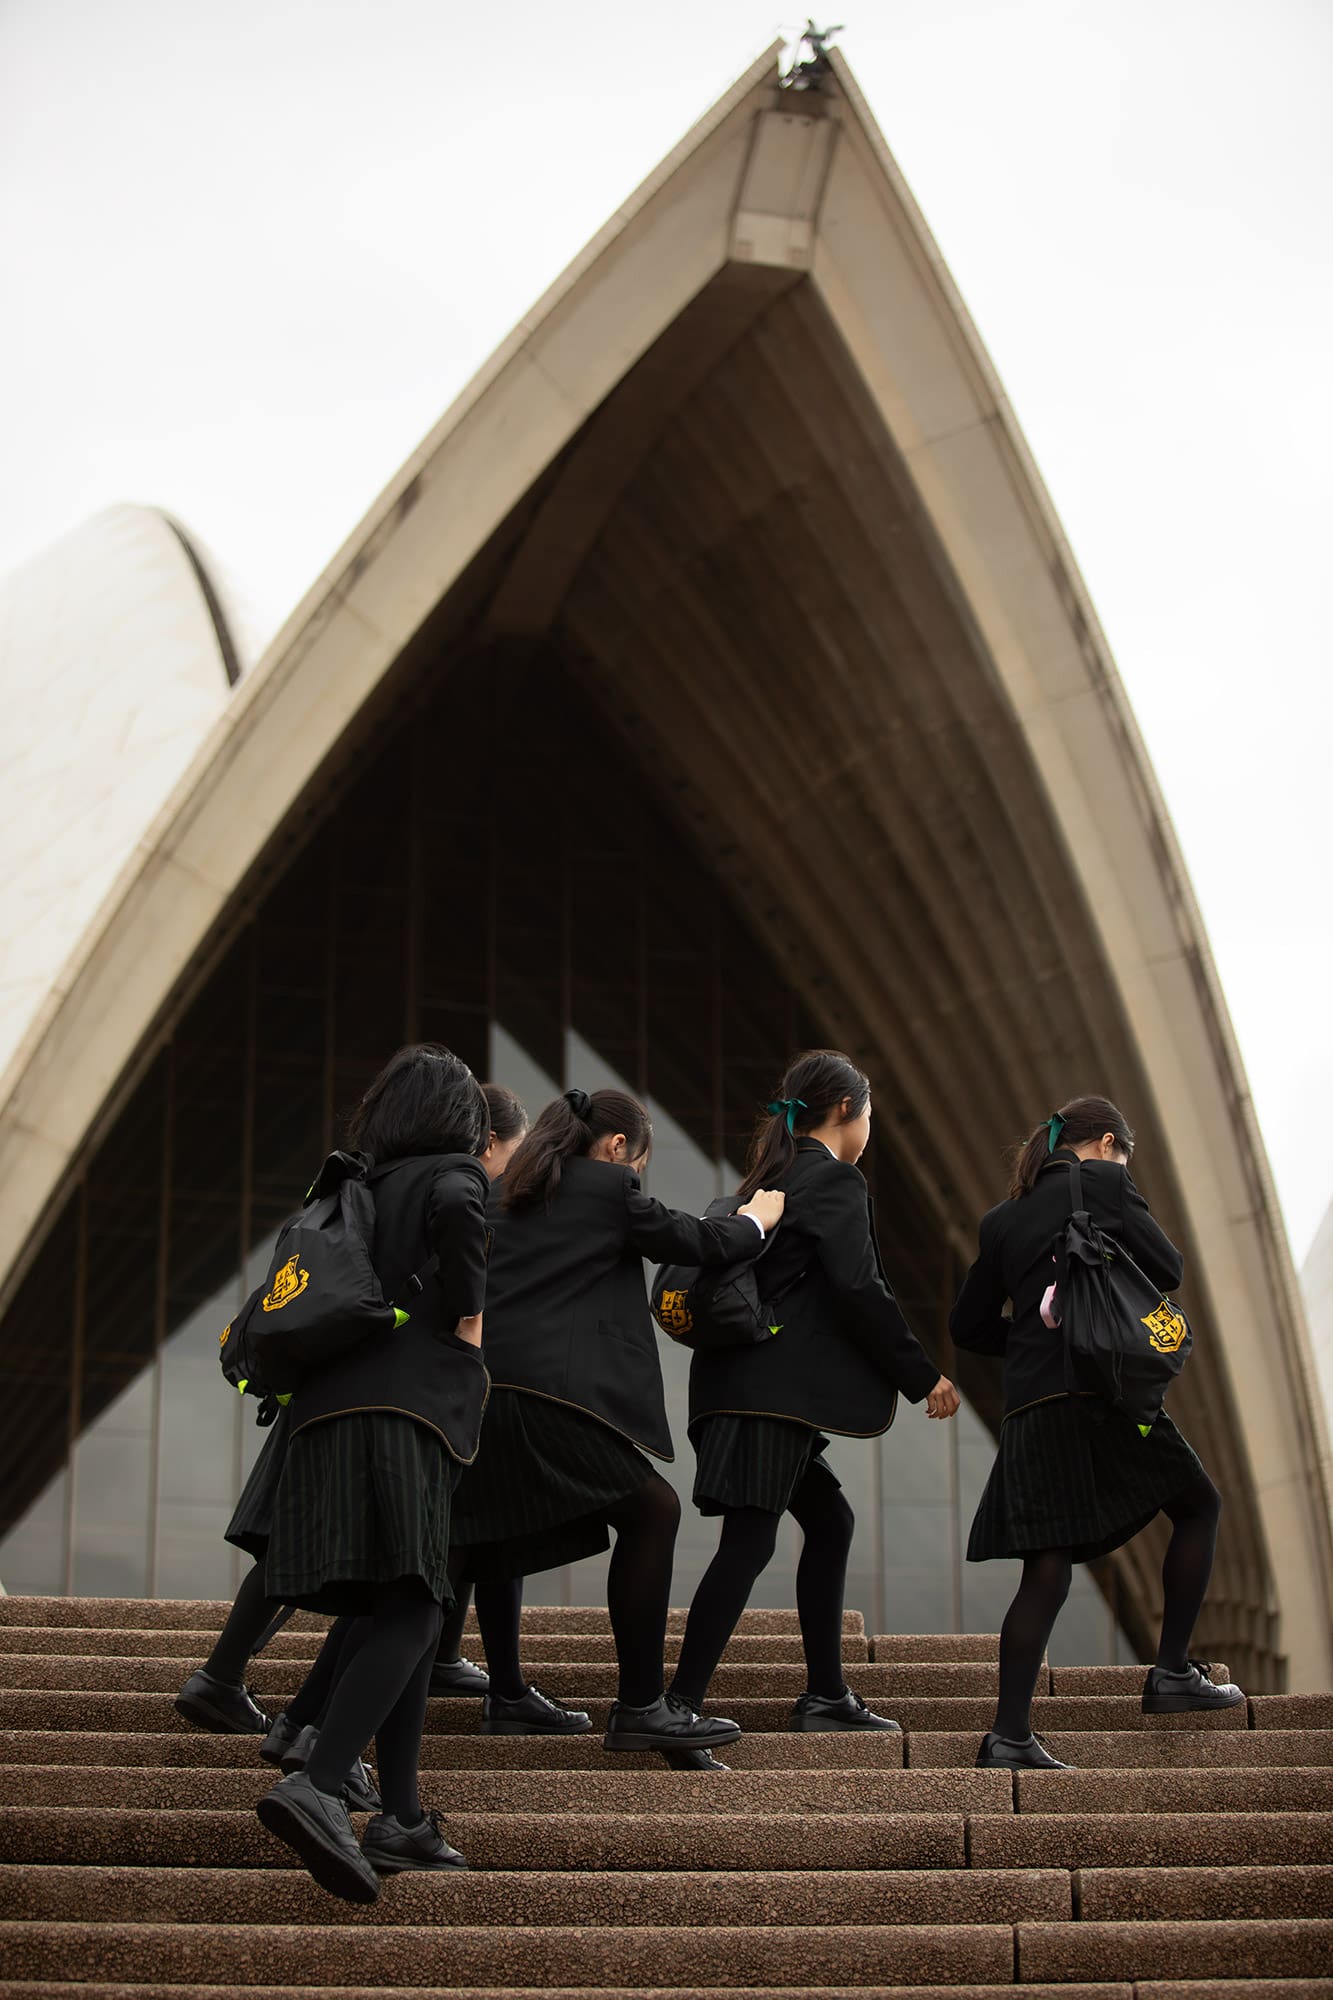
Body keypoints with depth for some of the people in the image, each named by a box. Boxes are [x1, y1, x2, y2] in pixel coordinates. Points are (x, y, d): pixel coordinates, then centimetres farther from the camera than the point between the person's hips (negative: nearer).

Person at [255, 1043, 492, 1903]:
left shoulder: (367, 1187, 23)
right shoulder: (453, 1175, 3)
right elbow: (459, 1212, -20)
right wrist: (467, 1316, -9)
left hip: (334, 1412, 7)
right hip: (404, 1417, -7)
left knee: (407, 1614, 11)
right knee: (409, 1614, -11)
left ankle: (402, 1818, 10)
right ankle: (317, 1789, -27)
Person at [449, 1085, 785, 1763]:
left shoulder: (501, 1194, 21)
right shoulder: (610, 1188, 4)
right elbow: (694, 1242, 11)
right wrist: (753, 1221, 29)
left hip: (473, 1391, 8)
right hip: (551, 1394, -8)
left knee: (501, 1529, 24)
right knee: (651, 1511, -2)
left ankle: (507, 1696, 31)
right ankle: (640, 1706, -4)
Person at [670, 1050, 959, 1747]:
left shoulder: (773, 1177, 20)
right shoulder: (835, 1180, -7)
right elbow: (859, 1290, -15)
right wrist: (923, 1376, -9)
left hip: (748, 1376, 10)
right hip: (771, 1390, -10)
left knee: (829, 1521, 16)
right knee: (749, 1540, -12)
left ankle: (826, 1695, 19)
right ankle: (680, 1703, -15)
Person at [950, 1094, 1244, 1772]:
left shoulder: (1002, 1219, 19)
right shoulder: (1105, 1182, 3)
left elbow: (968, 1325, 19)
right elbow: (1168, 1269, 3)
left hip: (1030, 1401, 5)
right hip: (1103, 1387, -5)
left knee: (1047, 1568, 2)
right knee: (1198, 1507, 15)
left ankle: (1010, 1736, -6)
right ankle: (1172, 1673, 11)